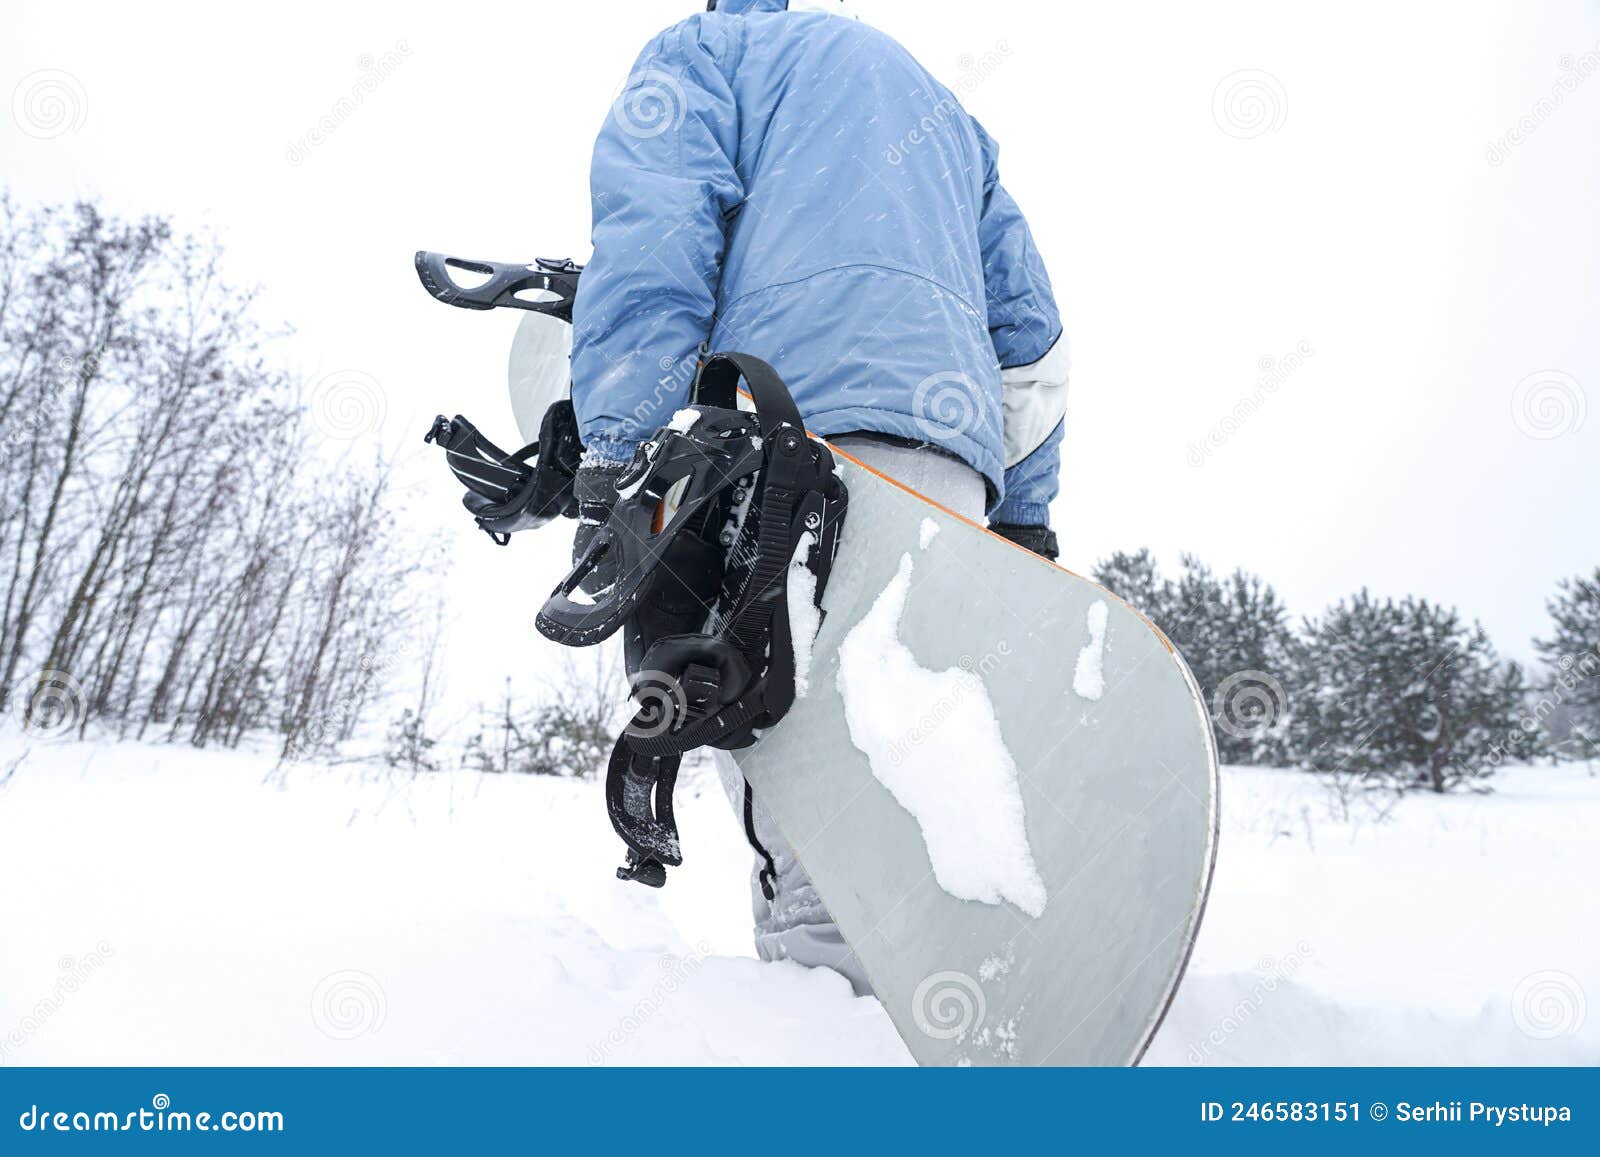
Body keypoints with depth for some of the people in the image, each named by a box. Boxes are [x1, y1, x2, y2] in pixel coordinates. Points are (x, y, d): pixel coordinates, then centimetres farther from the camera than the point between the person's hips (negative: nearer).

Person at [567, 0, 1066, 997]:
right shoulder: (944, 106, 38)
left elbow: (651, 247, -1)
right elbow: (1029, 327, 30)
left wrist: (614, 457, -8)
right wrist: (1022, 514, 27)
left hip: (804, 423, -6)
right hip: (955, 463, 7)